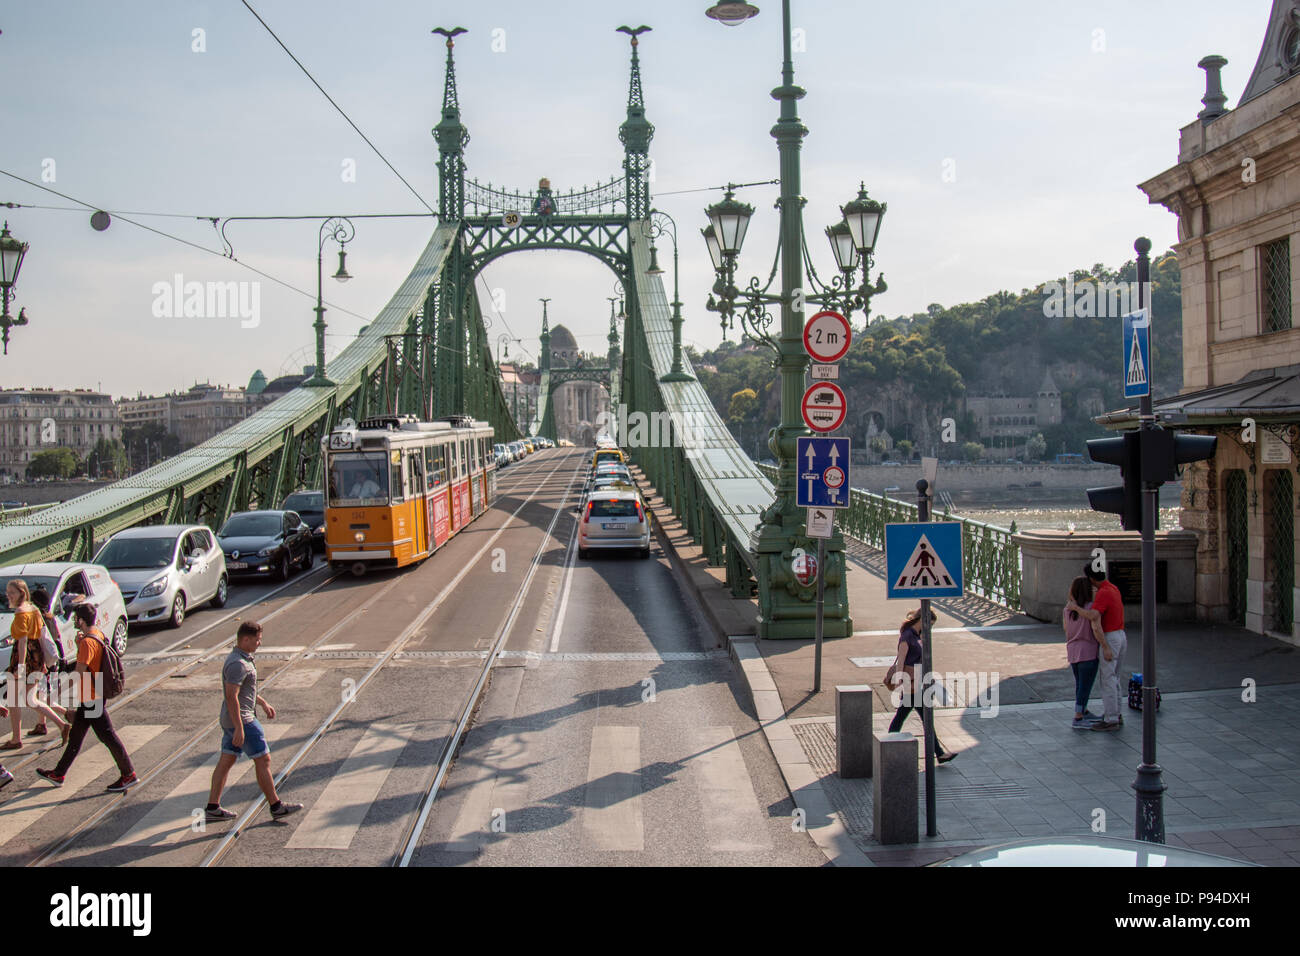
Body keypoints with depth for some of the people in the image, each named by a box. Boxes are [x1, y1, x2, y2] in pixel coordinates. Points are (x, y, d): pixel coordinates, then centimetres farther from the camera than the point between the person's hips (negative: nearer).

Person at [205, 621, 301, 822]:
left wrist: (263, 703, 30)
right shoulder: (238, 664, -22)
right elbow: (232, 696, -26)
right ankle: (276, 806, 6)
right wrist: (239, 728, -27)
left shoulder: (242, 658, 11)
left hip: (230, 721, 10)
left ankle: (213, 807, 16)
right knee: (263, 760, -1)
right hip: (242, 720, -10)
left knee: (226, 761, 12)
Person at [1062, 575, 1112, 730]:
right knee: (1085, 686, 1)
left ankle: (1085, 712, 33)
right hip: (1088, 652, -7)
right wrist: (1106, 647, -20)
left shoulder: (1067, 608, 3)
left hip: (1072, 651, 7)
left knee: (1080, 684, 20)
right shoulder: (1093, 608, -15)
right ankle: (1078, 720, 2)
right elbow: (1096, 628, -25)